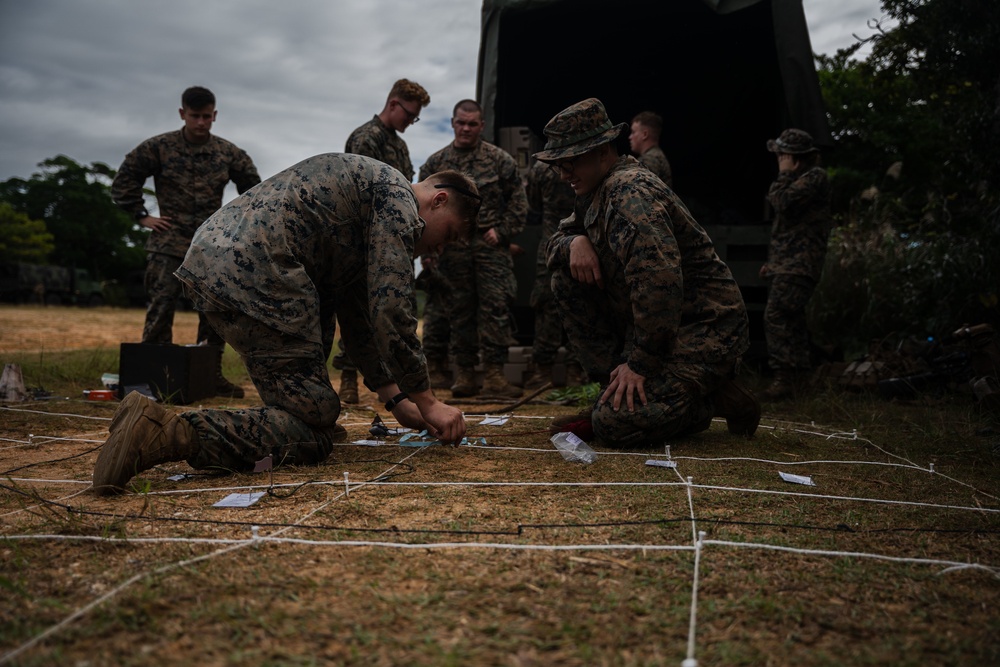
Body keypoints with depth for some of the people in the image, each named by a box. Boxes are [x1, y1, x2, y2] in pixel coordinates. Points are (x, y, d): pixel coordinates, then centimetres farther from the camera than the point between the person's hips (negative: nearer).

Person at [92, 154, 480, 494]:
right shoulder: (399, 196, 3)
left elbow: (355, 312, 32)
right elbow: (391, 310, -6)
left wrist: (395, 399, 30)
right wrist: (428, 403, 3)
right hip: (253, 271, -10)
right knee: (314, 435, -6)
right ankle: (164, 434, -19)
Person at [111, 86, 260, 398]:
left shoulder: (229, 153, 6)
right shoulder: (158, 147, -1)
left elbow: (253, 187, 18)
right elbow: (123, 180, 7)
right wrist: (142, 216, 1)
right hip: (168, 243, -3)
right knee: (161, 308, -9)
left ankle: (212, 375, 13)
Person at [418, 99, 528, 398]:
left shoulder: (499, 159, 5)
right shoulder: (436, 162, 10)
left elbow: (518, 200, 6)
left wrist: (502, 231, -4)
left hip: (490, 244, -2)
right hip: (452, 247, 2)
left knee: (495, 307, -7)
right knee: (460, 311, 6)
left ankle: (494, 374, -5)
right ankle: (465, 373, 13)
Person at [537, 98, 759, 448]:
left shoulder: (630, 191, -20)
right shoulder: (596, 191, 11)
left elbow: (661, 282, -29)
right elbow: (558, 238, 19)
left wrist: (640, 363, -24)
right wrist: (575, 242, -6)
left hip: (703, 328, -9)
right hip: (654, 321, 9)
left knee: (615, 425, -21)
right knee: (566, 278, -1)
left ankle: (717, 400, 2)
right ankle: (614, 396, 2)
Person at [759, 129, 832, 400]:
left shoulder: (815, 177, -9)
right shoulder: (798, 179, 23)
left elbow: (783, 203, -23)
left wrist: (784, 176, -5)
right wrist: (772, 261, 24)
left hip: (798, 265, -11)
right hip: (786, 264, 11)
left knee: (776, 316, -17)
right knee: (791, 320, 12)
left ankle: (784, 377, -17)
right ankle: (797, 376, 18)